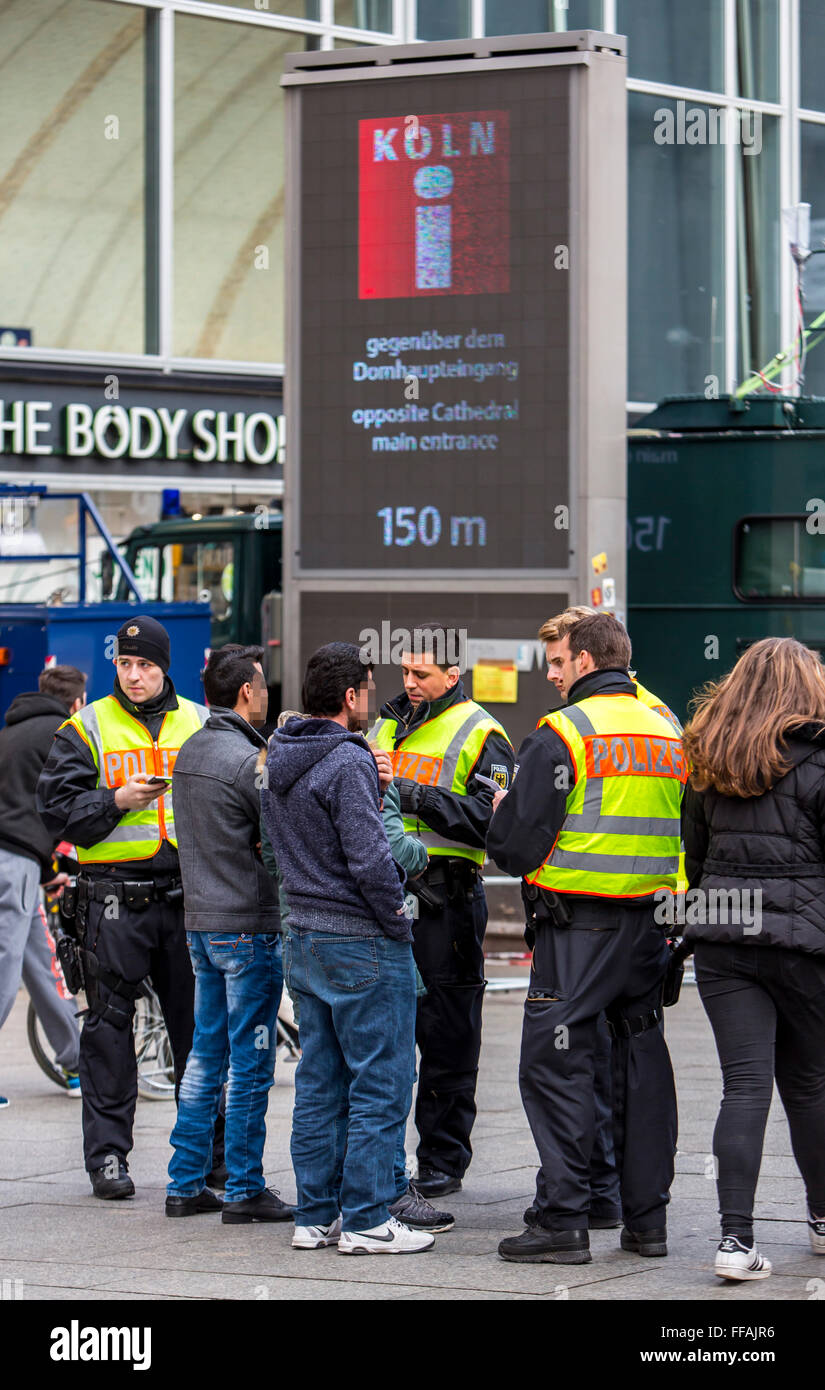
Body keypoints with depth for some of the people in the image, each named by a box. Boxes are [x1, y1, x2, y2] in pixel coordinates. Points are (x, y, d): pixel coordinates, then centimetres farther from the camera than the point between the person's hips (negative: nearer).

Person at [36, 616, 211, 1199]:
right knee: (110, 1025, -1)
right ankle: (108, 1153, 4)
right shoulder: (87, 729, 4)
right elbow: (58, 810, -1)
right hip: (115, 898, -2)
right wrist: (117, 801, -14)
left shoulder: (199, 723, 11)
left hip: (188, 894, 2)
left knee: (199, 1023, 6)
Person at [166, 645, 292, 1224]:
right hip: (249, 925, -8)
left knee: (206, 1054, 14)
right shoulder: (248, 760, -17)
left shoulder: (189, 752, 10)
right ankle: (245, 1191, 2)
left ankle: (187, 1183, 16)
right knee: (251, 1063, -2)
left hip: (201, 923, 8)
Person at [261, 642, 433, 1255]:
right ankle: (366, 1220, -1)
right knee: (380, 1084, -2)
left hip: (305, 938, 9)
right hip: (362, 943, -9)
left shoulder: (278, 759, 10)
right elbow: (368, 859, -22)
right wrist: (397, 919, -9)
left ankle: (316, 1215, 16)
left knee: (320, 1084, 13)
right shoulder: (346, 763, -18)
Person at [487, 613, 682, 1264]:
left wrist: (501, 823, 10)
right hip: (650, 920, 7)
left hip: (579, 923, -6)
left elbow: (518, 840, -11)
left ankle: (563, 1222, -6)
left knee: (556, 1065, -2)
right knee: (642, 1063, 12)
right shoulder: (667, 734, 11)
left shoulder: (561, 733, -10)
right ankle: (647, 1217, 15)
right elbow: (685, 835, 18)